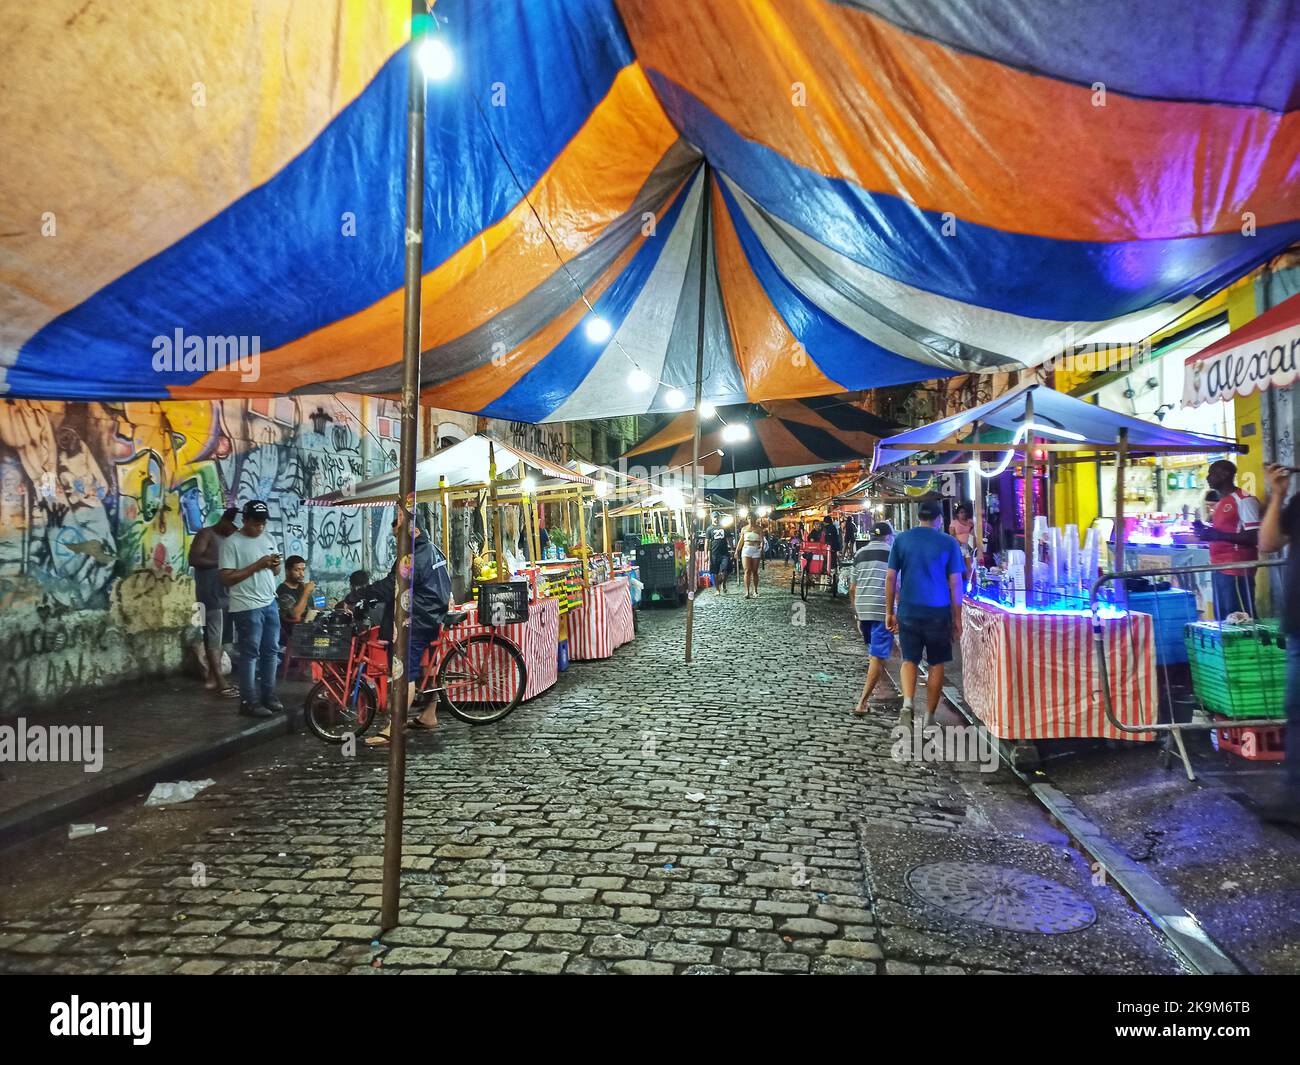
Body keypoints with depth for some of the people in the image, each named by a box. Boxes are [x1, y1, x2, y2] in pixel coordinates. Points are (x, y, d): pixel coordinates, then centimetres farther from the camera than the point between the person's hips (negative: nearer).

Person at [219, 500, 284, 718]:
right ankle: (249, 701, 6)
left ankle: (268, 694, 23)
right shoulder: (231, 543, -10)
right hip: (247, 608, -7)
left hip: (270, 604, 7)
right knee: (250, 654, -1)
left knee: (271, 651, 12)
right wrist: (258, 565, -20)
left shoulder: (269, 539, 11)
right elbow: (227, 578, -16)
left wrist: (275, 566, -7)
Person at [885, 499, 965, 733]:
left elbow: (891, 578, 1)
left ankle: (907, 704, -11)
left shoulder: (901, 539, 2)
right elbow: (955, 583, -2)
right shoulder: (949, 543, -2)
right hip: (938, 612, -1)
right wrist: (957, 617, 5)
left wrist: (889, 612, 8)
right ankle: (929, 718, 14)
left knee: (909, 660, 13)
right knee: (936, 664, 11)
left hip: (908, 611, 1)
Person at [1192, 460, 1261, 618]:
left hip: (1237, 570, -10)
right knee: (1222, 619, 14)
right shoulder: (1220, 503, 17)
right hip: (1219, 569, 10)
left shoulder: (1244, 500, -10)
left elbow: (1254, 538, -17)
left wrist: (1218, 535, -20)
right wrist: (1205, 531, 10)